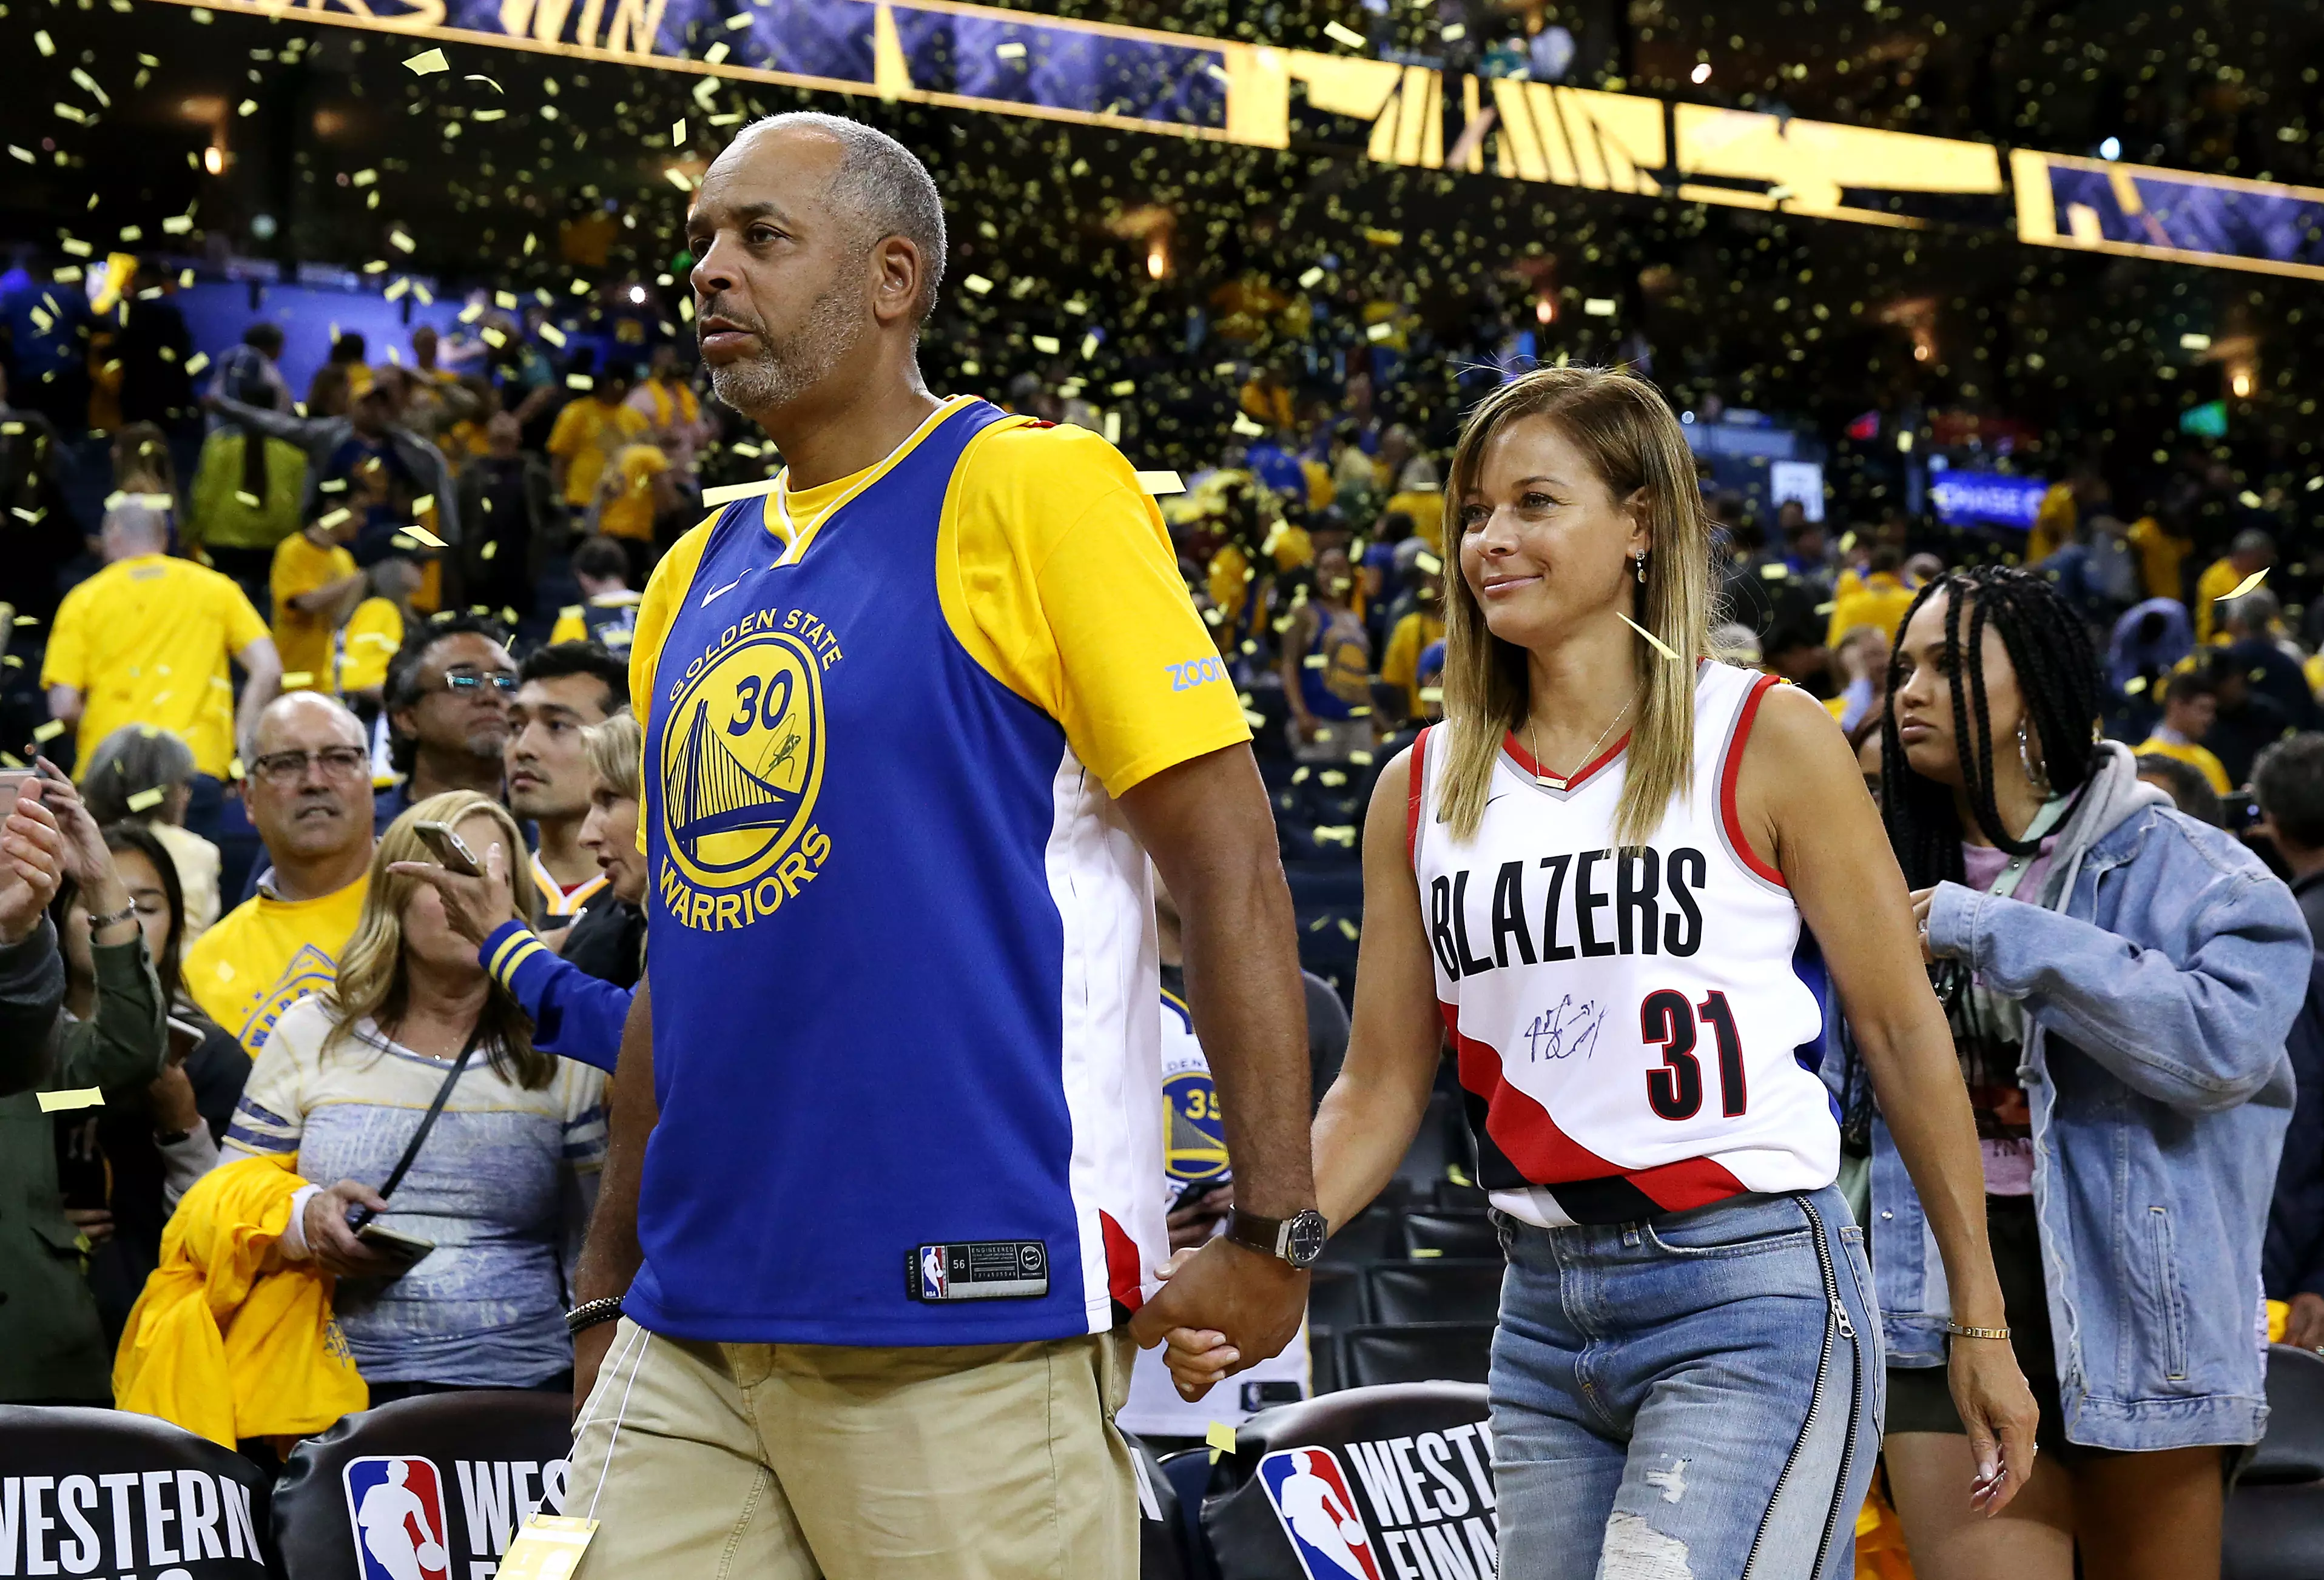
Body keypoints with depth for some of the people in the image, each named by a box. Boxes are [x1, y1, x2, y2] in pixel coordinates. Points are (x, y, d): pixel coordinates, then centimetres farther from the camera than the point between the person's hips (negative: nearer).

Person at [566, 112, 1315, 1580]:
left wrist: (1273, 1231, -14)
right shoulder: (697, 576, 17)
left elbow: (1232, 863, -8)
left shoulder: (1030, 488, -4)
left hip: (964, 1326, -6)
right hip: (691, 1331, 7)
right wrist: (610, 1287, 20)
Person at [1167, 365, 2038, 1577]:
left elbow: (1902, 1031, 0)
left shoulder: (1767, 741, -3)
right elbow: (1381, 1089, 10)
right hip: (1540, 1318, 5)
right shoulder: (1421, 789, 9)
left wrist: (1982, 1328, 1)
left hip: (1750, 1303, -5)